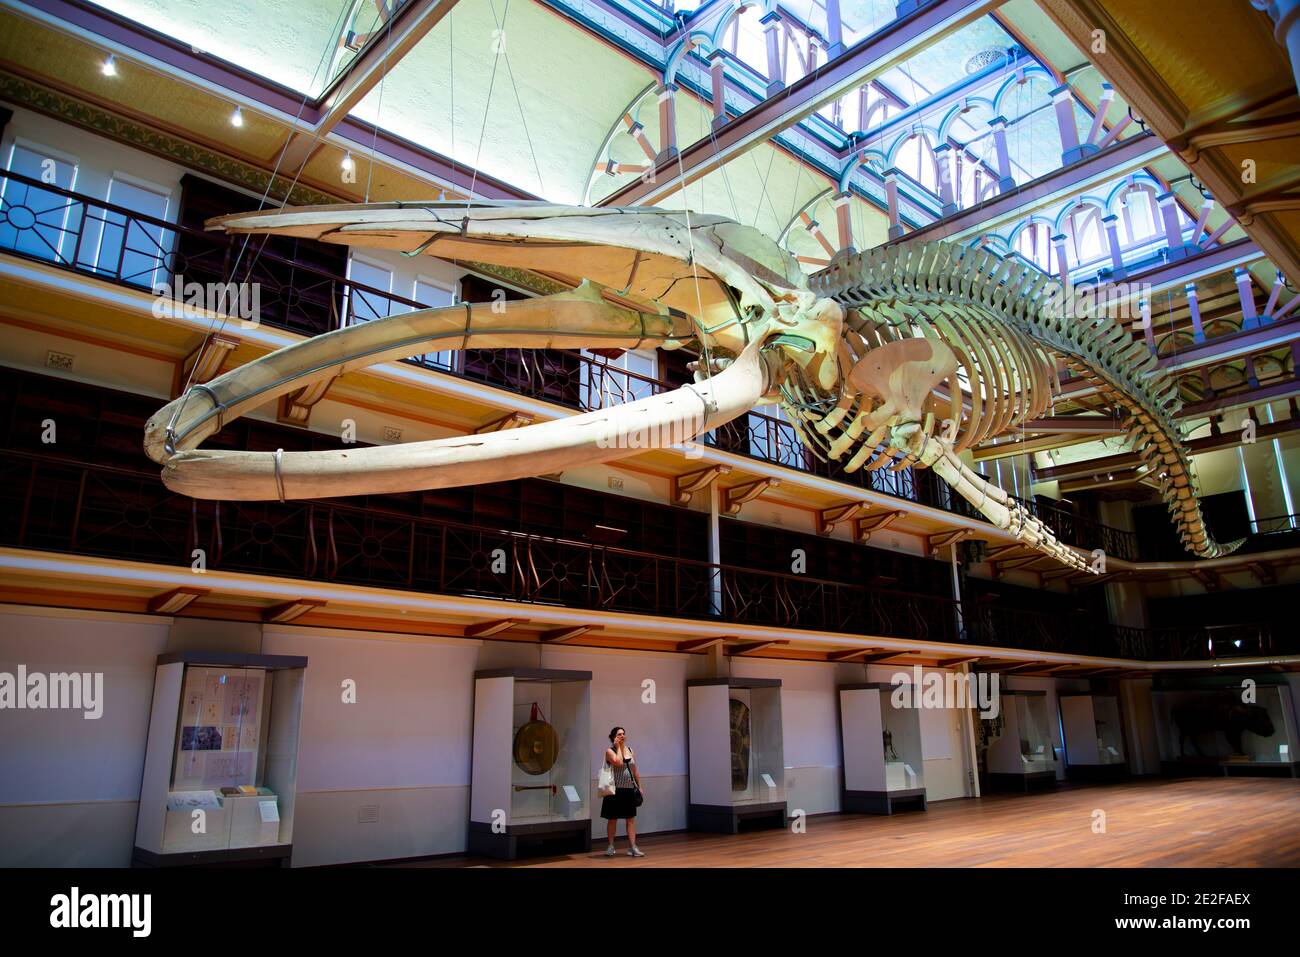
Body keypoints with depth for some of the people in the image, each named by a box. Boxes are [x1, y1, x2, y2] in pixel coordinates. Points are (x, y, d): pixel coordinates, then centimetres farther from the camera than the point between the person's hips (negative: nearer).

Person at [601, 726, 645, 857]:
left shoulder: (630, 750, 10)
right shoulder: (610, 751, -6)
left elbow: (635, 770, 14)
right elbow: (618, 763, -25)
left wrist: (639, 786, 11)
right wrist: (618, 747, -14)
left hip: (629, 790, 4)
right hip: (615, 790, -4)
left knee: (631, 818, 2)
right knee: (613, 819, 5)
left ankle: (633, 847, 4)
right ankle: (611, 846, 18)